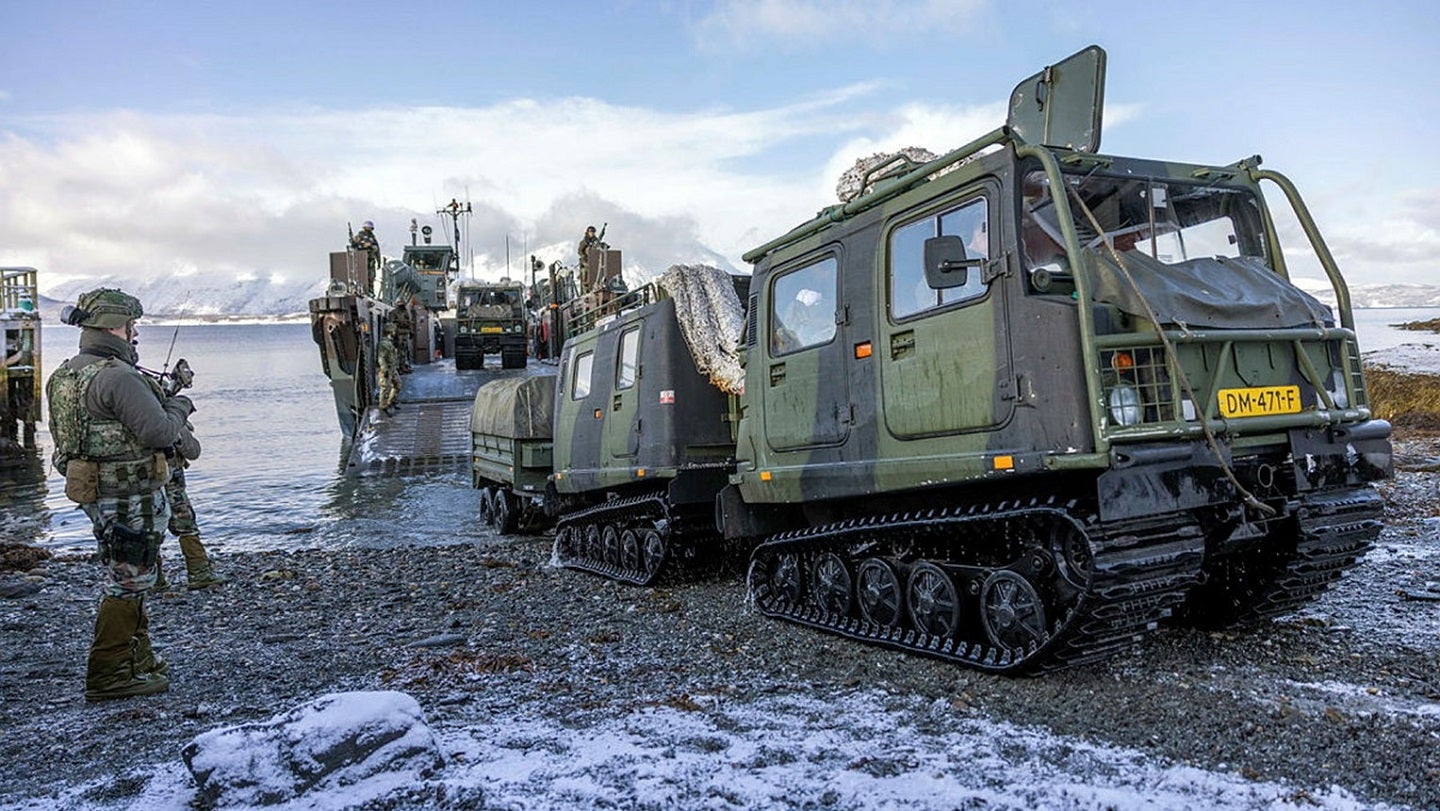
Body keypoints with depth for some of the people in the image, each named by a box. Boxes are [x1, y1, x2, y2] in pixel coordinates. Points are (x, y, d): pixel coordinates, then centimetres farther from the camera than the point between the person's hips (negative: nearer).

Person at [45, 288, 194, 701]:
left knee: (127, 577, 20)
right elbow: (160, 433, -24)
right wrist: (180, 405, -3)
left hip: (95, 492, 10)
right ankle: (109, 675, 7)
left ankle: (137, 657, 32)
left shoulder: (64, 375, 10)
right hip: (130, 497, -10)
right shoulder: (118, 376, -22)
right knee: (128, 581, 0)